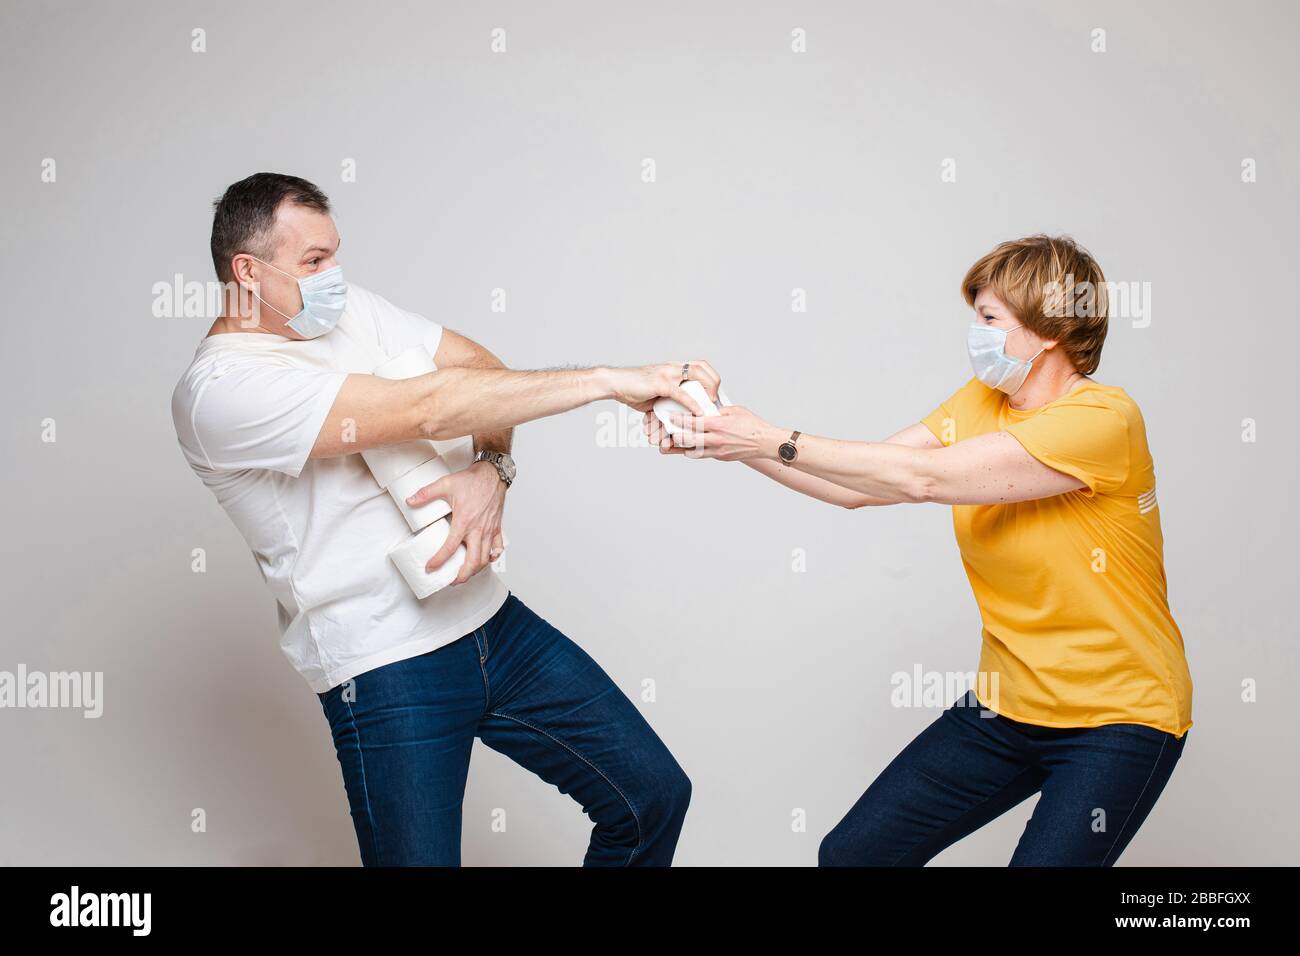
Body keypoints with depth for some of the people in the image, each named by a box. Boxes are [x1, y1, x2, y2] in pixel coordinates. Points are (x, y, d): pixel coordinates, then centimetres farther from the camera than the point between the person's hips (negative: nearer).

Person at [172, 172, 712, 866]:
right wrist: (610, 380, -23)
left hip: (492, 621, 7)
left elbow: (479, 366, 9)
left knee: (653, 795, 5)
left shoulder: (349, 310, 10)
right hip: (386, 671, -7)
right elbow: (427, 409, -24)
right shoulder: (218, 389, -16)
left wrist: (490, 472, -13)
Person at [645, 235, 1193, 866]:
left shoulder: (1101, 417, -21)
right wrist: (734, 442, -11)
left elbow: (921, 478, -26)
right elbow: (856, 486, -2)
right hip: (1006, 705, 7)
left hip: (1118, 719, -6)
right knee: (851, 853, 3)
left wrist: (777, 443, -23)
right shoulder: (979, 402, 5)